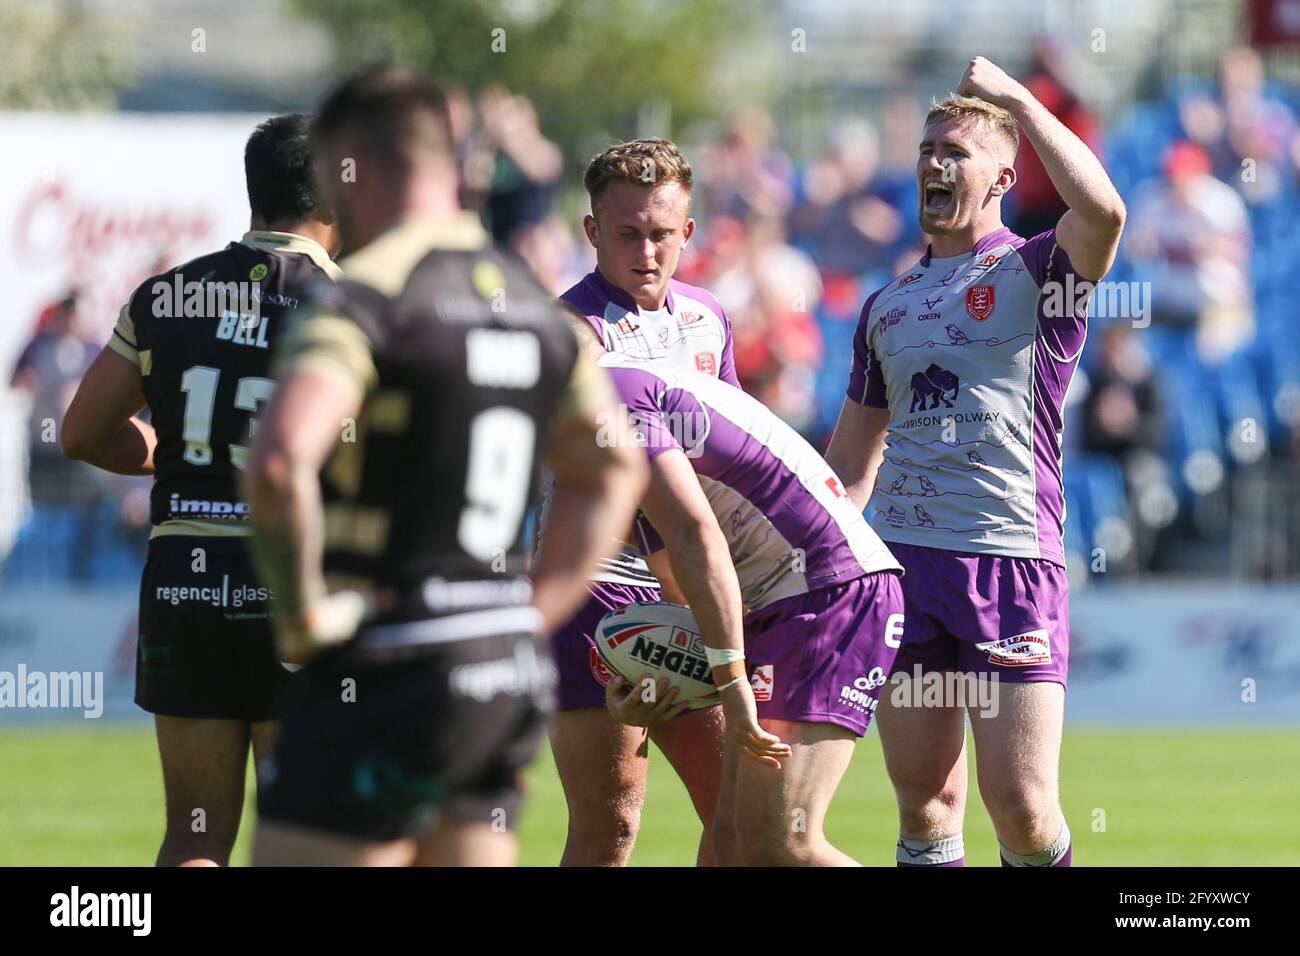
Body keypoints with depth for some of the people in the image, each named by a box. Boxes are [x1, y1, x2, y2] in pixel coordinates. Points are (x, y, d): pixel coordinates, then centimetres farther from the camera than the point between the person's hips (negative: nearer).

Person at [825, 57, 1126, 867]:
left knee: (1023, 807, -9)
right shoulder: (887, 306, 17)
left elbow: (1103, 211, -22)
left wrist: (1017, 100, -14)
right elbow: (852, 461, 23)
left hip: (1014, 564, -5)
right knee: (925, 802, 2)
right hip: (903, 560, 5)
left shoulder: (1033, 274, 1)